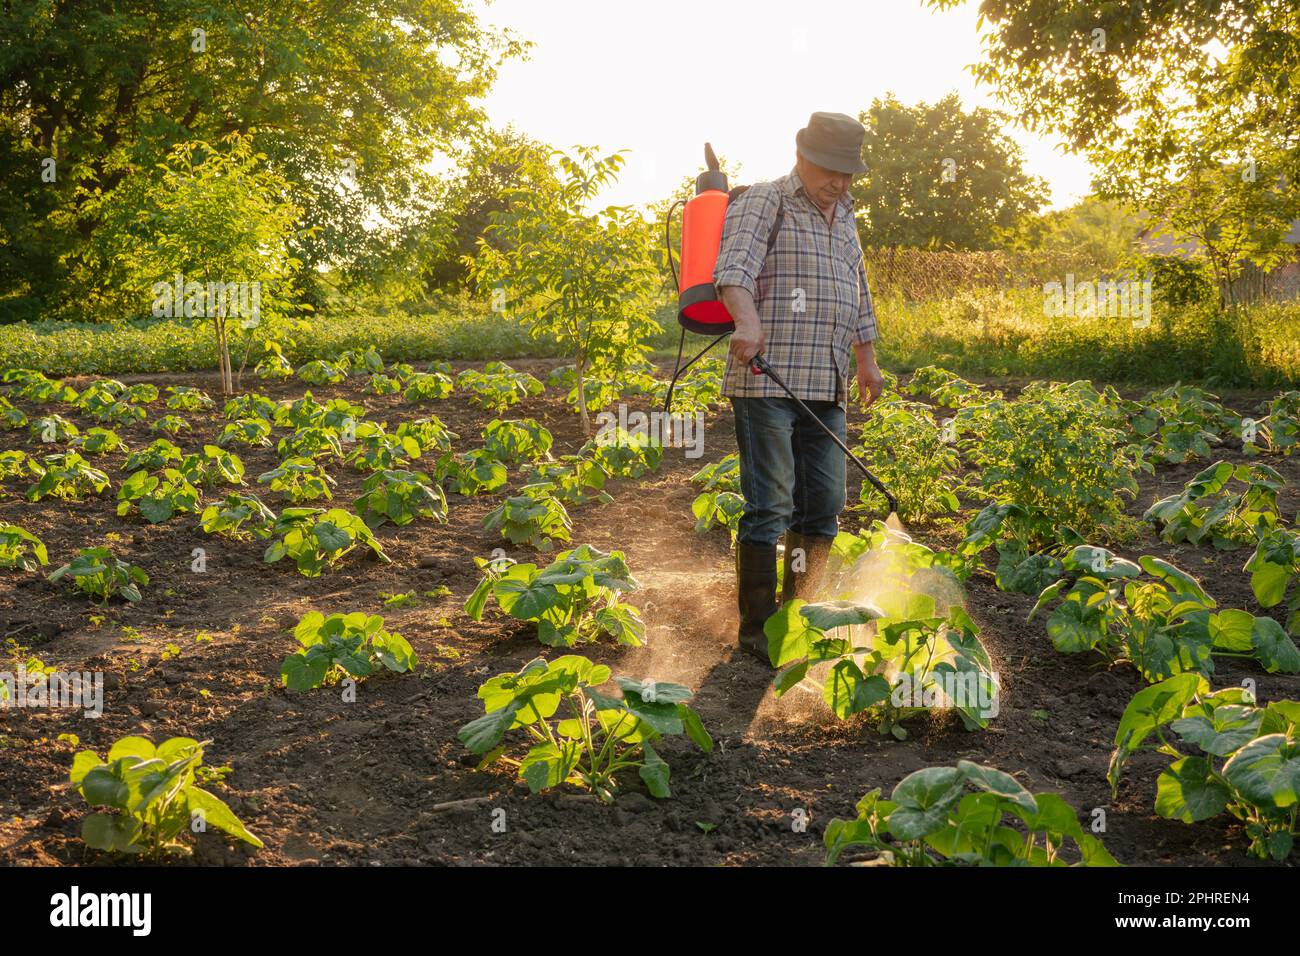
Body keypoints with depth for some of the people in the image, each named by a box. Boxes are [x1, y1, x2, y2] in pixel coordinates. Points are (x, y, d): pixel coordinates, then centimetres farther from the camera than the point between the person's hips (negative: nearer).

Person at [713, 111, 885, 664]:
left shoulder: (844, 218, 23)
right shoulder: (764, 203, -1)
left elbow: (858, 298, 34)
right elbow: (735, 265, -21)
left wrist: (868, 362, 32)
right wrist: (746, 321, -38)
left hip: (826, 388, 7)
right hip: (767, 381, -7)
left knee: (824, 508, 6)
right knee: (770, 507, -8)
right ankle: (757, 629, 0)